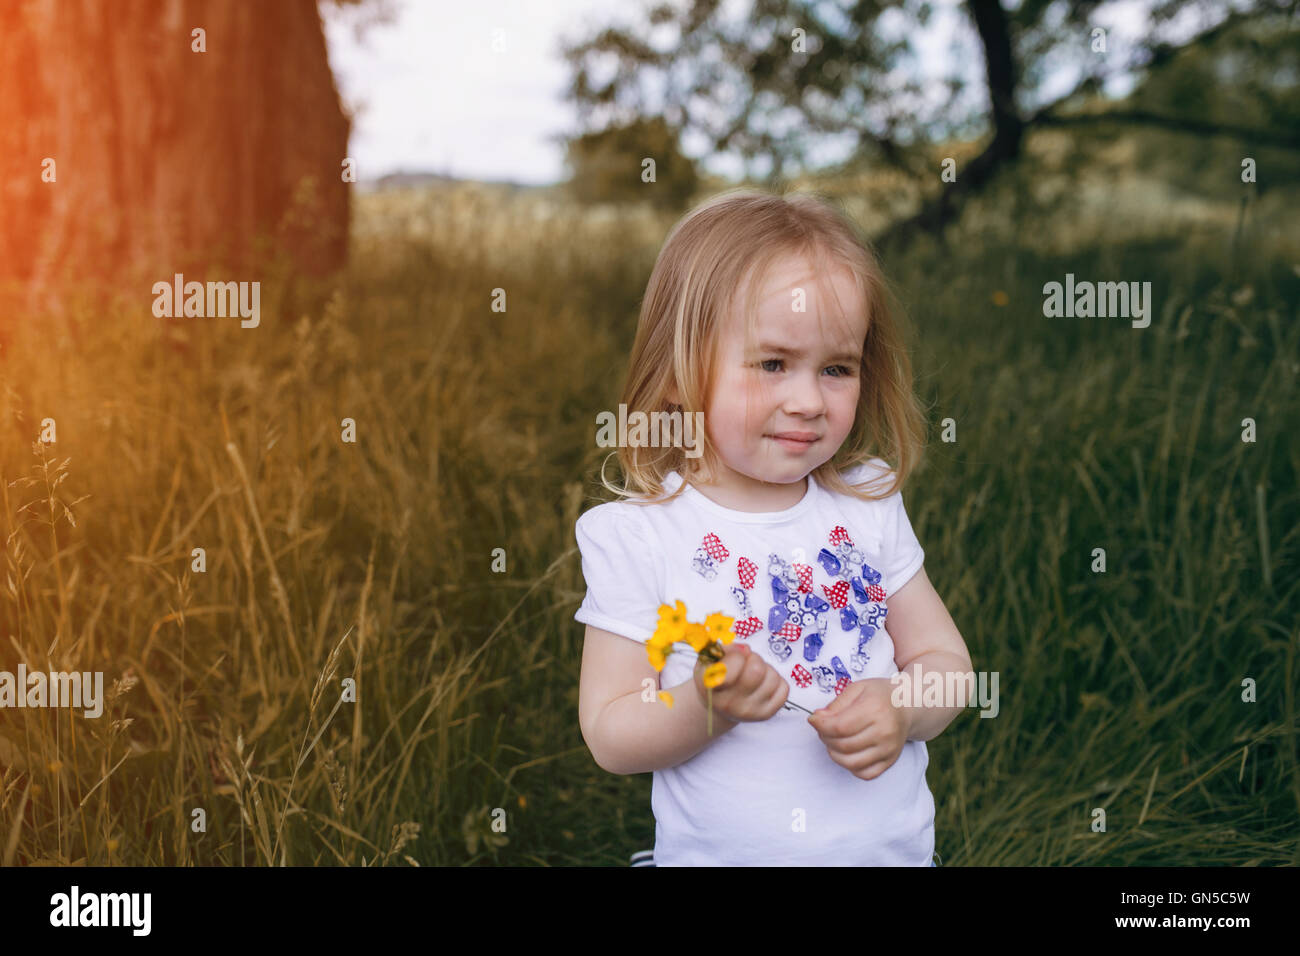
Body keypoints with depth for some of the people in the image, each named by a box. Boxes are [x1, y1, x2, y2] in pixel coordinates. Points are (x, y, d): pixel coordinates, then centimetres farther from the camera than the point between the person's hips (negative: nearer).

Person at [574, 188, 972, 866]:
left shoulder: (870, 502, 4)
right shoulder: (636, 535, -7)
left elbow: (944, 659, 7)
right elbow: (609, 737, -7)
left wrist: (902, 709, -13)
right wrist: (705, 708, -25)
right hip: (719, 852, -4)